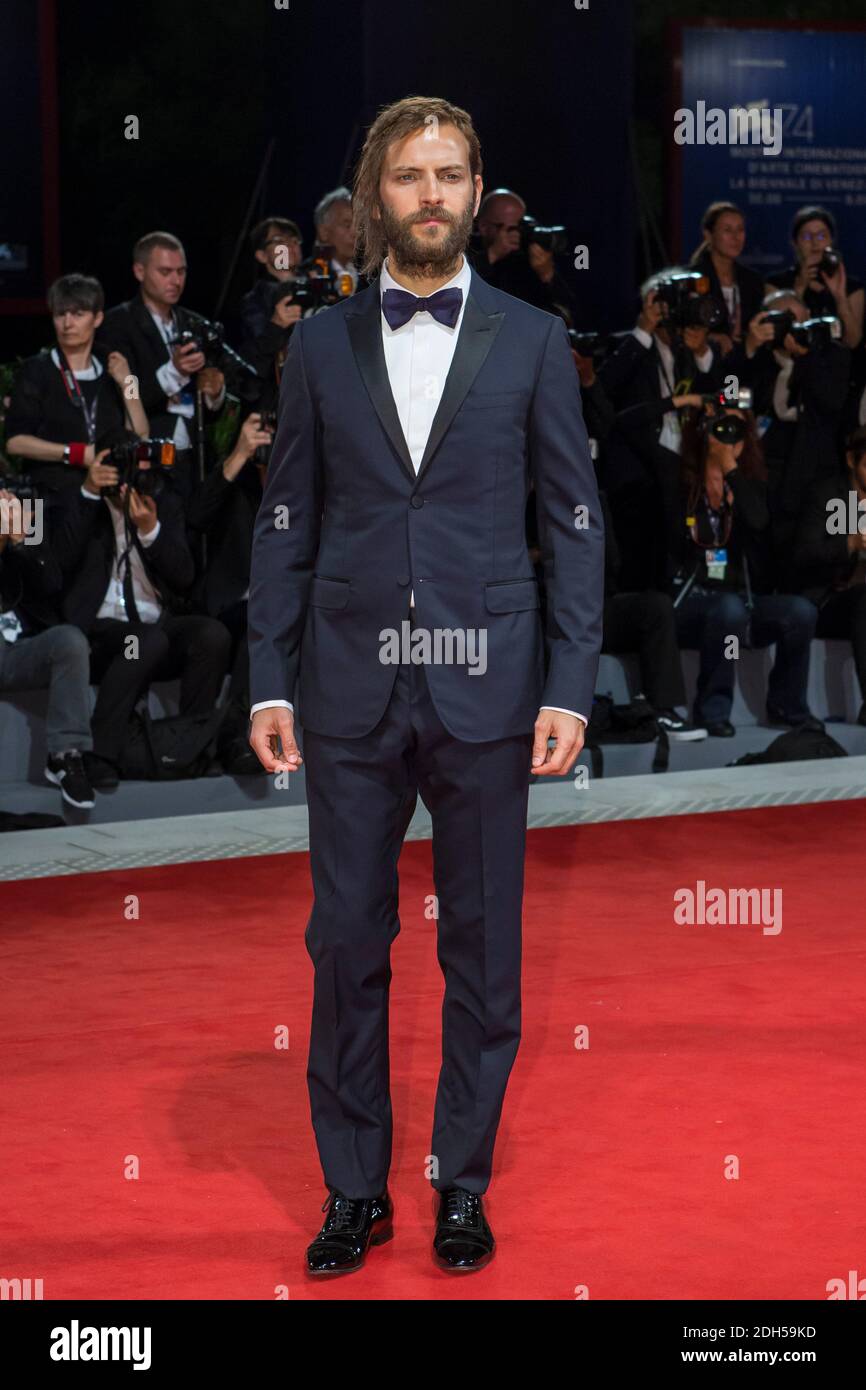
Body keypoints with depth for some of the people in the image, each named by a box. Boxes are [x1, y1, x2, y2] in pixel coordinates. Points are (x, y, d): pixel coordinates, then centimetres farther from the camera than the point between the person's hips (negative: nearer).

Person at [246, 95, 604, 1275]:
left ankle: (463, 1183, 20)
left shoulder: (532, 342, 3)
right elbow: (286, 523, 8)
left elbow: (575, 522, 2)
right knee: (347, 943, 5)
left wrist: (572, 686, -6)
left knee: (482, 947, 7)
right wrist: (269, 681, 0)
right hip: (352, 689, 1)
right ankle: (356, 1188, 17)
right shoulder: (320, 346, 7)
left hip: (484, 687, -1)